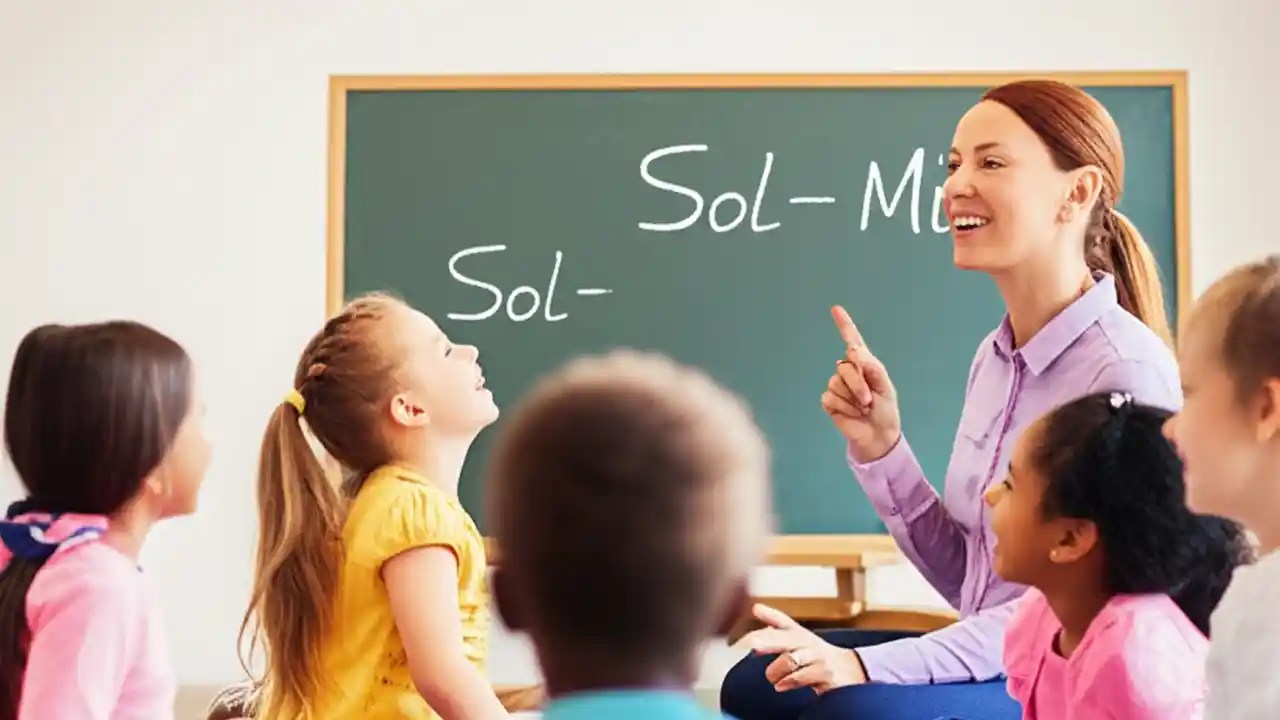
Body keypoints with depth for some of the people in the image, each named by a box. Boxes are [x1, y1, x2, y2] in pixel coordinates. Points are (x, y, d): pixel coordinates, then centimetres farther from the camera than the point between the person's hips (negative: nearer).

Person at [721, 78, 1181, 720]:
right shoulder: (994, 358, 6)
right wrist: (880, 448, -2)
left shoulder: (1126, 370, -17)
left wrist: (869, 665, -25)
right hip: (994, 668, 7)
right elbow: (968, 582, 11)